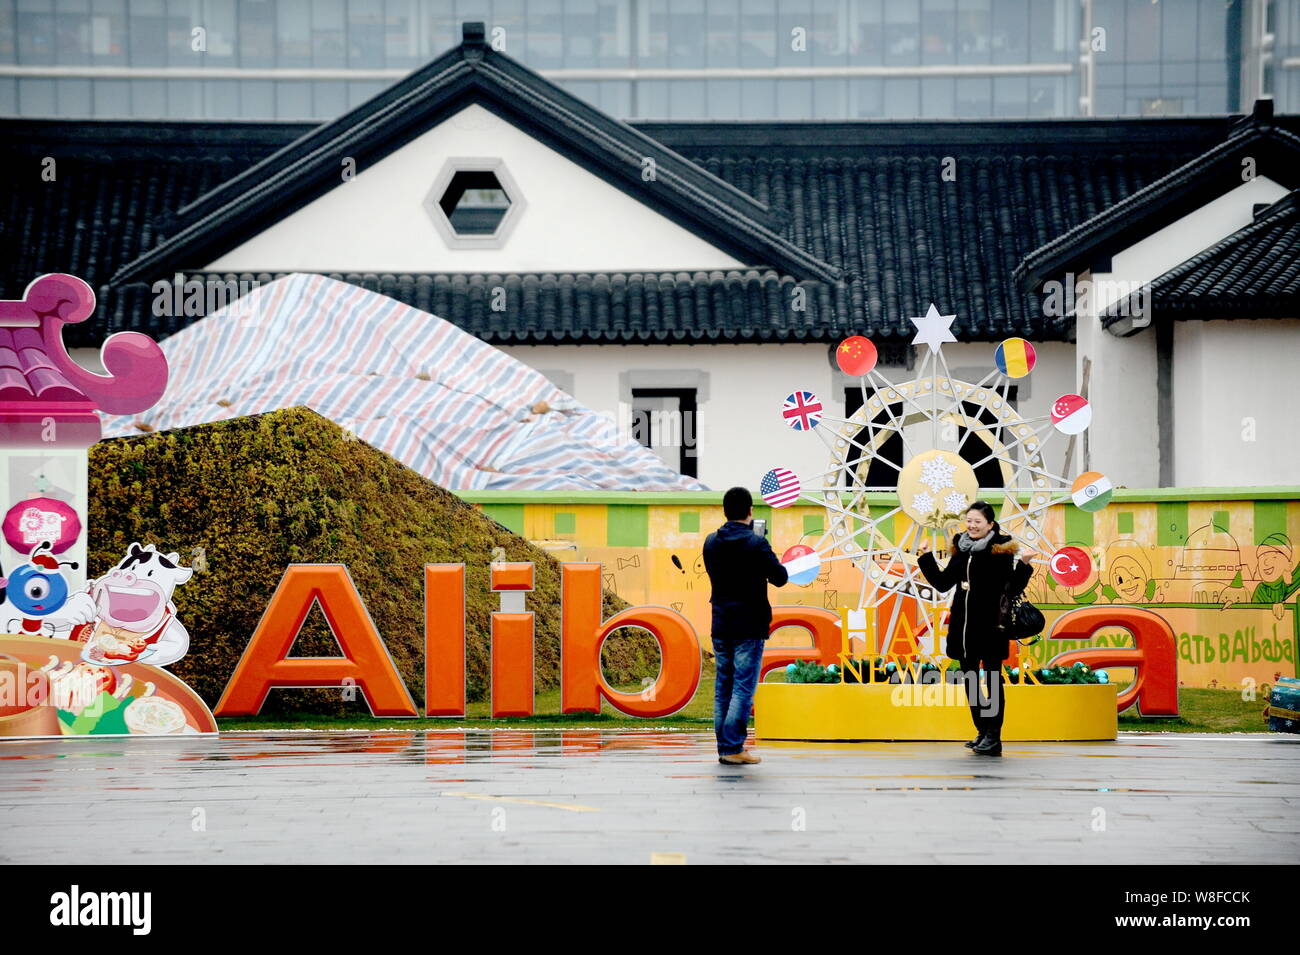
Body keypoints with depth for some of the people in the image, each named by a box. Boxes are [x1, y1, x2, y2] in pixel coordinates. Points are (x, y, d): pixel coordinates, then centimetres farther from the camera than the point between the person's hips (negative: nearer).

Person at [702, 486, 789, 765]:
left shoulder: (711, 543, 4)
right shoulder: (756, 543, -13)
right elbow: (780, 578, -10)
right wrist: (767, 559, 10)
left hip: (721, 625, 6)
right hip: (749, 626, -6)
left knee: (723, 687, 11)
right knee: (744, 687, -3)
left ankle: (724, 746, 12)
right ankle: (733, 748, -6)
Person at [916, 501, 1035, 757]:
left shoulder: (1000, 551, -6)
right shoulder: (962, 550, 9)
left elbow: (1012, 589, -10)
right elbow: (943, 583, 16)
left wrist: (1023, 565, -23)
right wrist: (926, 558, 11)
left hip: (990, 627, -6)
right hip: (963, 625, 7)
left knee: (993, 680, -3)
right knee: (969, 679, 11)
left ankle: (993, 737, -2)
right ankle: (983, 732, 22)